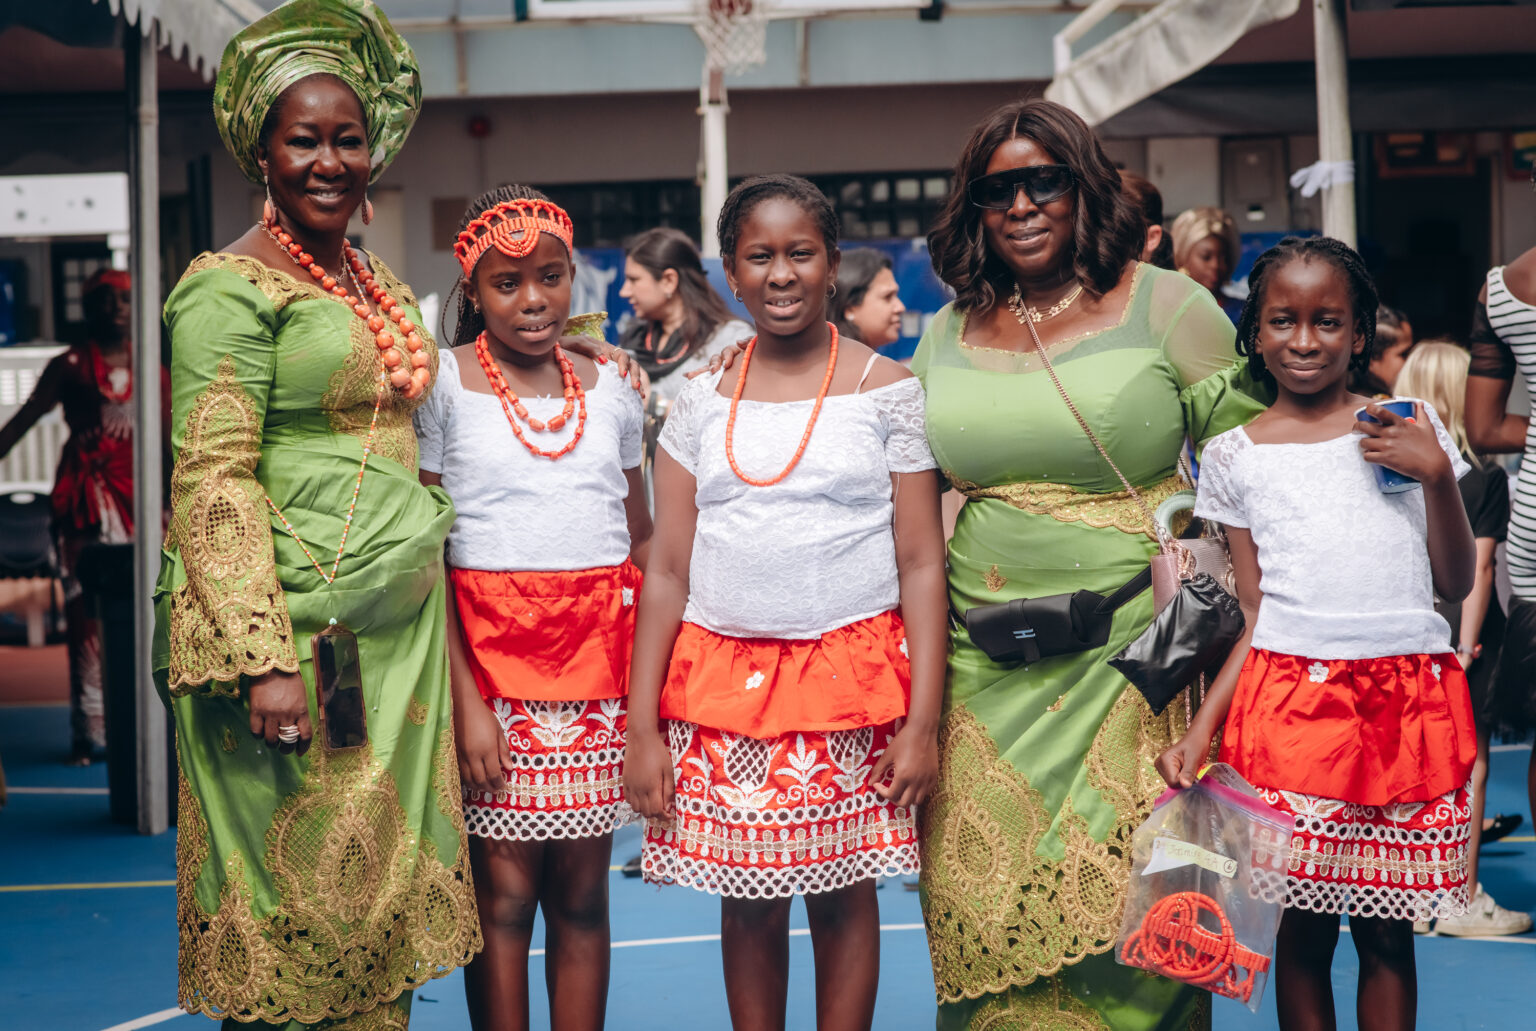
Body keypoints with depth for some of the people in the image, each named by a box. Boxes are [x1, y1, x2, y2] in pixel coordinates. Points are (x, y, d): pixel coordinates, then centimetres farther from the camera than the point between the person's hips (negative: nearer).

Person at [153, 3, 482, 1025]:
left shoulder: (382, 284, 16)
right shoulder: (232, 287, -7)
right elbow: (213, 481, -14)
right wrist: (261, 660, -21)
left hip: (399, 633, 7)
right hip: (297, 632, -7)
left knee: (385, 897, 9)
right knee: (296, 905, -2)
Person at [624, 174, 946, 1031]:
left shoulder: (886, 390, 2)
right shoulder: (702, 402, 8)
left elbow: (922, 564, 0)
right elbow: (667, 571, 7)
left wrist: (923, 721, -8)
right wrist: (643, 728, 1)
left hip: (849, 670, -2)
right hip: (724, 677, 2)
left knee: (844, 893, 3)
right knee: (746, 901, 6)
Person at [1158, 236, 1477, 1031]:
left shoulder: (1410, 429, 9)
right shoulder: (1236, 456, 8)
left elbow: (1455, 585, 9)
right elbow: (1255, 618, 8)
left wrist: (1437, 476, -5)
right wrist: (1201, 728, -3)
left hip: (1410, 703, 1)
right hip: (1293, 702, 0)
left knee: (1387, 931, 5)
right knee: (1303, 930, 2)